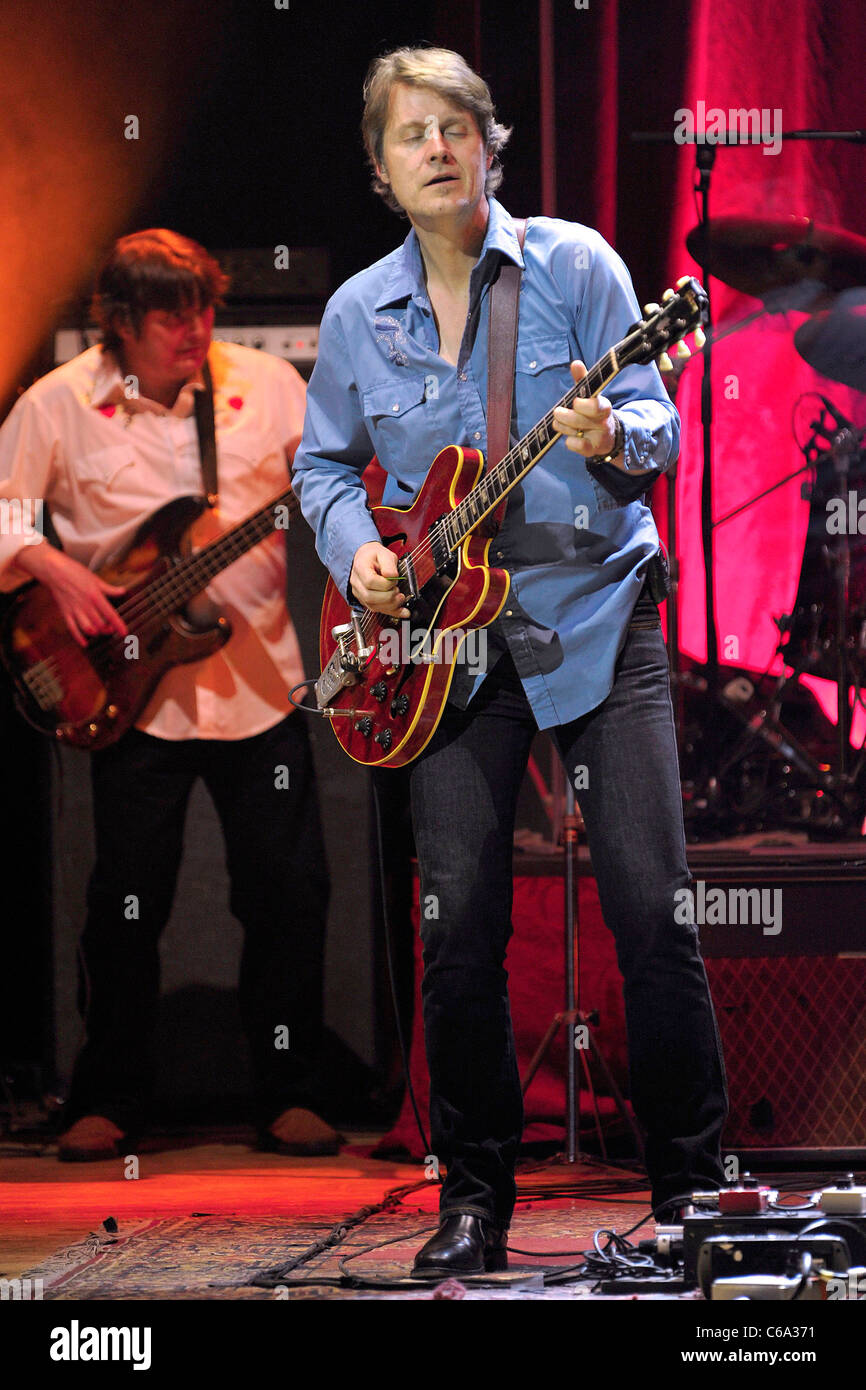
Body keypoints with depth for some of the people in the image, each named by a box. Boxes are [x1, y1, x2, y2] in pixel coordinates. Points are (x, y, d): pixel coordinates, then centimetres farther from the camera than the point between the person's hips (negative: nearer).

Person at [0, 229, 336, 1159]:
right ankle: (109, 1102, 13)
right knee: (129, 904, -1)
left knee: (291, 891, -1)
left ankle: (286, 1097, 12)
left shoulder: (267, 385, 4)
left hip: (260, 680, 2)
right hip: (132, 686, -2)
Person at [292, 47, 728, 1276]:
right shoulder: (358, 314, 6)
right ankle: (475, 1198, 11)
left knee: (651, 907, -8)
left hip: (596, 619, -2)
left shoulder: (574, 265, -2)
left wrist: (614, 440, -29)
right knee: (460, 925, -2)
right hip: (449, 638, 2)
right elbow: (321, 464, 19)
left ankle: (692, 1190, 3)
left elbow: (656, 424, -6)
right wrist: (355, 547, 0)